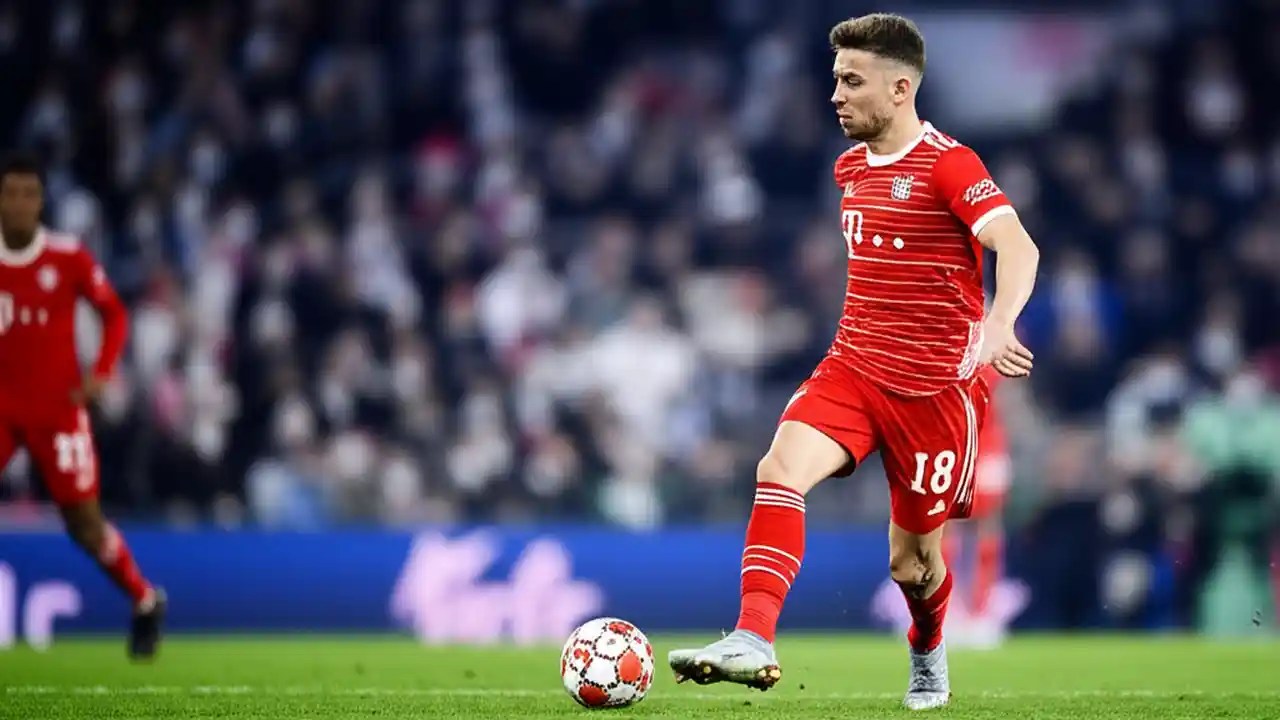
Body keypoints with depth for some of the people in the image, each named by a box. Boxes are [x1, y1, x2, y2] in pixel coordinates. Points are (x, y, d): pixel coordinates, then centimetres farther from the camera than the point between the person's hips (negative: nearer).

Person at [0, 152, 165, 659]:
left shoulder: (69, 258, -7)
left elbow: (114, 314, 3)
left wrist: (101, 373, -10)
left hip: (57, 408, -2)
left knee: (85, 526, 2)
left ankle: (146, 603, 26)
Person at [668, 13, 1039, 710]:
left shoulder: (948, 164, -14)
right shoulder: (850, 167, 10)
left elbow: (1018, 248, -28)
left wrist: (996, 325, -45)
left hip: (934, 387, -5)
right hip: (851, 367, 5)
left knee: (912, 556, 7)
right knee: (780, 469, -23)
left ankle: (929, 662, 39)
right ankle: (753, 641, -32)